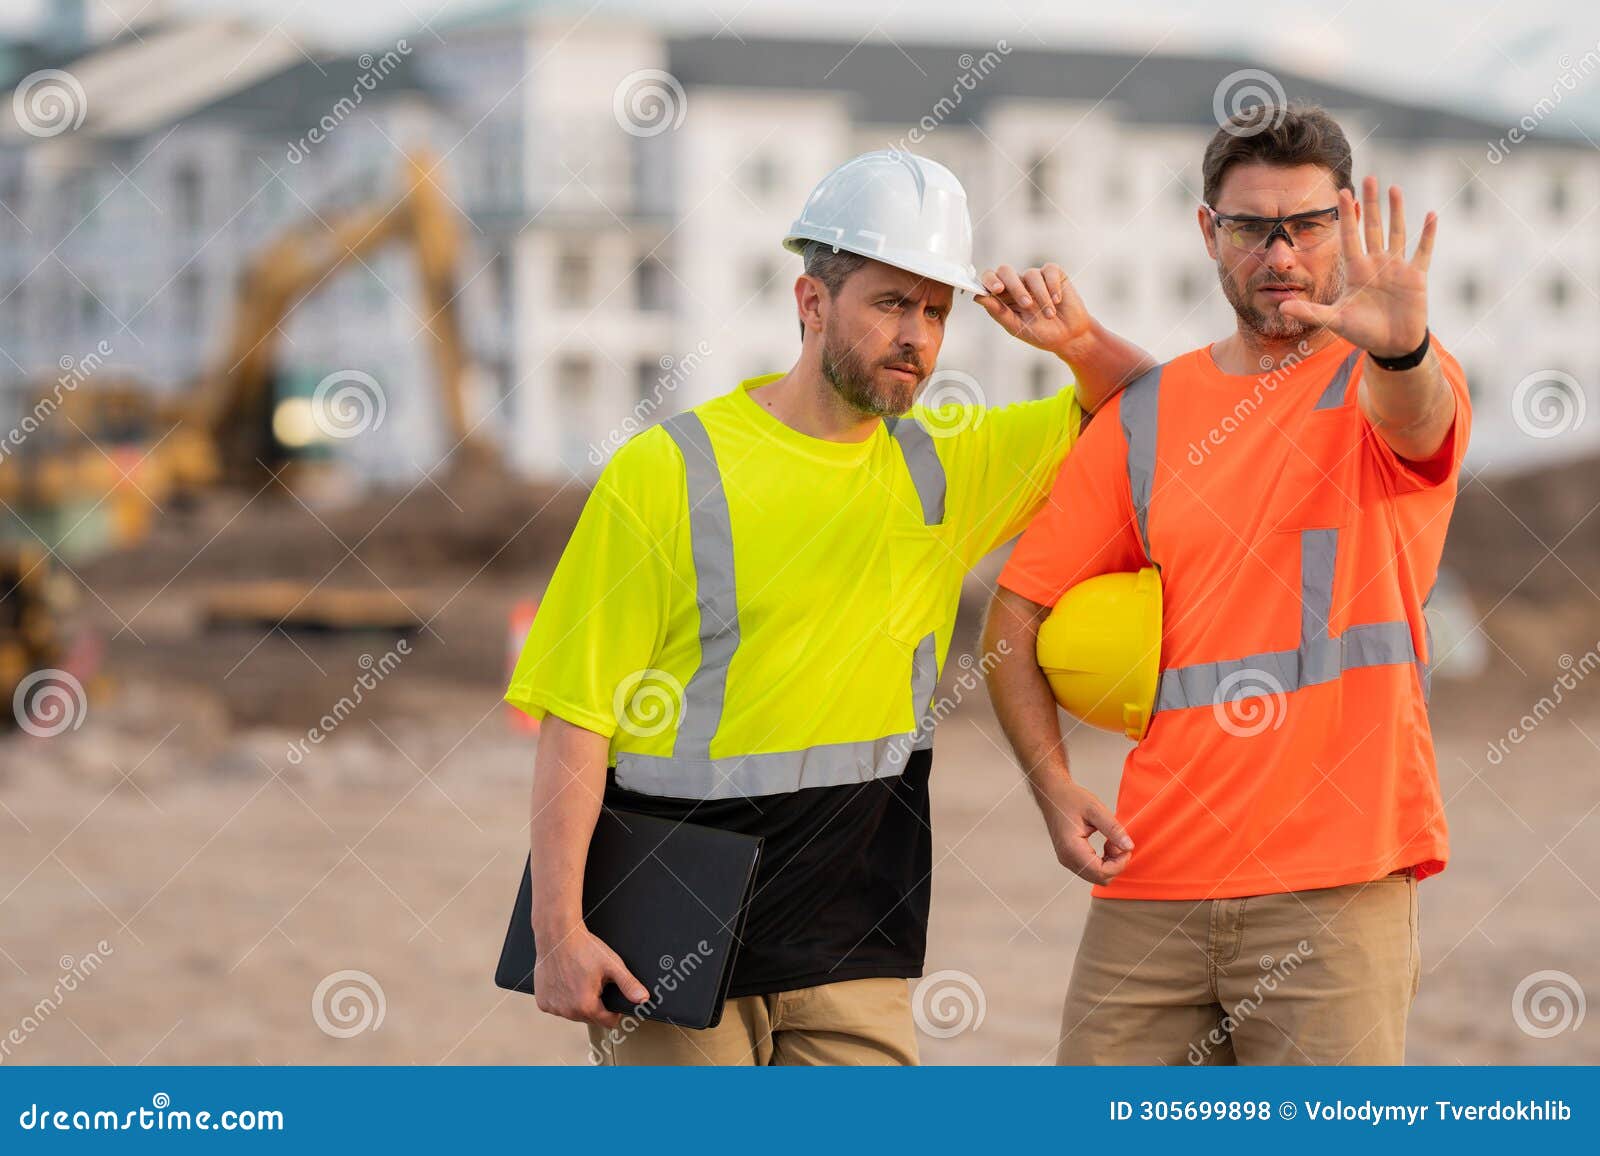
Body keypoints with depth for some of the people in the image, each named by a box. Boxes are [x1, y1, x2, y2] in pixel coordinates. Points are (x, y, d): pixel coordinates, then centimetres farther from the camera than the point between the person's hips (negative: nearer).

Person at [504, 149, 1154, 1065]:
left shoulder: (944, 466, 9)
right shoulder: (665, 472, -6)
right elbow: (578, 715, -7)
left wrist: (1080, 341, -1)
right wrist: (559, 931, -14)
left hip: (854, 965, 4)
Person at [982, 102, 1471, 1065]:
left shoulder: (1384, 381, 2)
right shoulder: (1142, 418, 12)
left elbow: (1416, 419, -24)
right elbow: (1019, 612, 15)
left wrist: (1399, 346, -49)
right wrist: (1054, 787, 1)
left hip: (1335, 876, -4)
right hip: (1152, 874, 4)